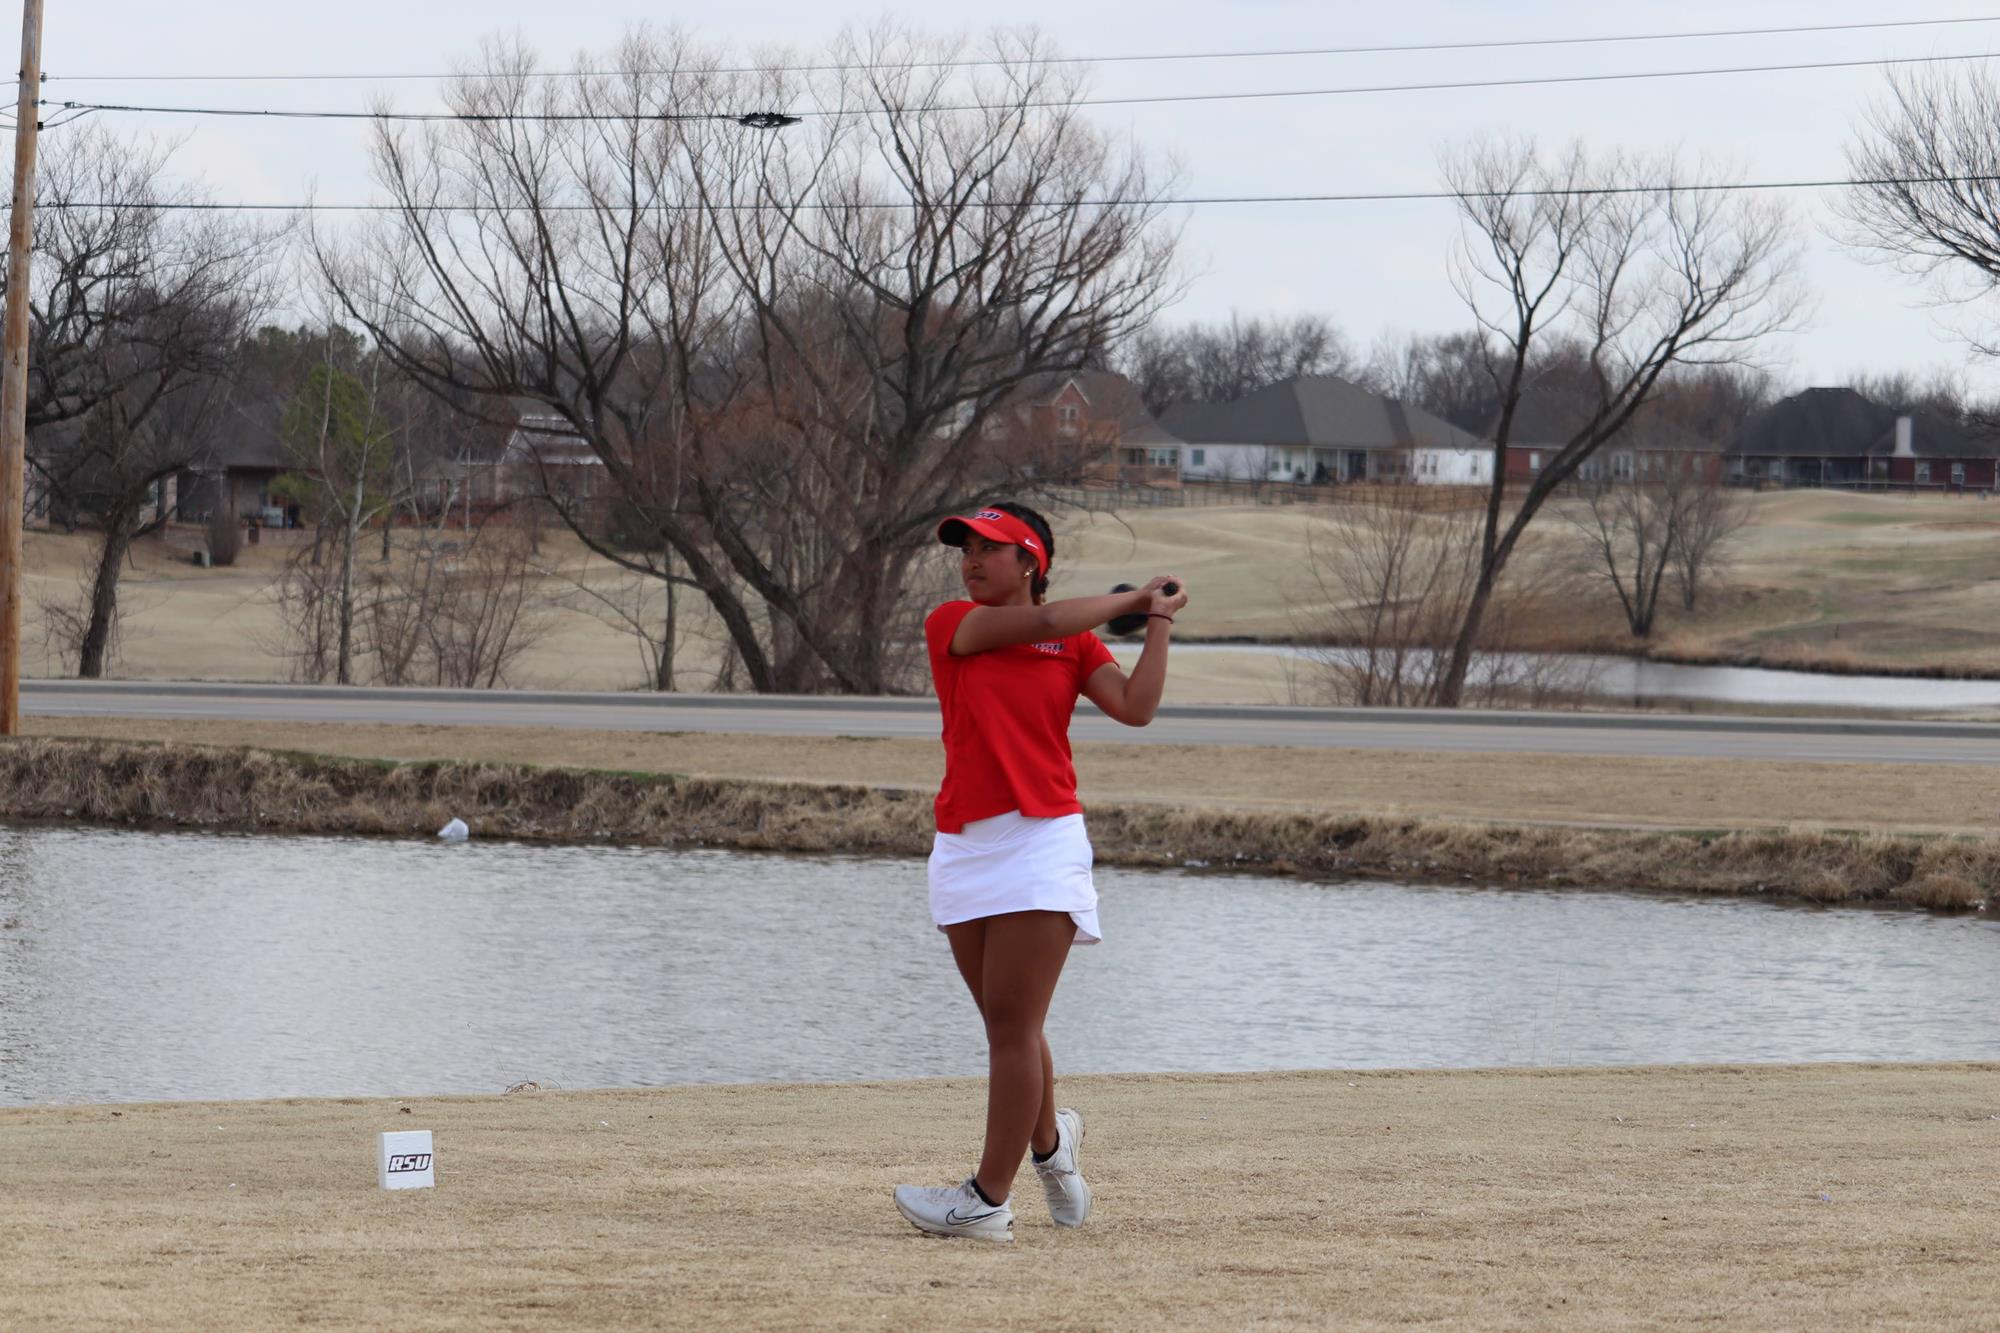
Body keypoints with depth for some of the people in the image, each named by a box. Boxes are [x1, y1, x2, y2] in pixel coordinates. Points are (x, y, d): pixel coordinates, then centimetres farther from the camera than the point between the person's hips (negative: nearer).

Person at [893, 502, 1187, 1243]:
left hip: (1041, 843, -3)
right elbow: (1043, 621, -6)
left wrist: (1158, 623, -2)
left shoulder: (1077, 646, 7)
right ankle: (1049, 1139, 35)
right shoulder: (951, 625, 5)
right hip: (964, 848, 3)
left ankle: (990, 1198, -11)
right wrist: (1127, 600, 5)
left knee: (1014, 1023, -8)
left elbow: (1135, 708, -6)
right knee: (1005, 1027, 9)